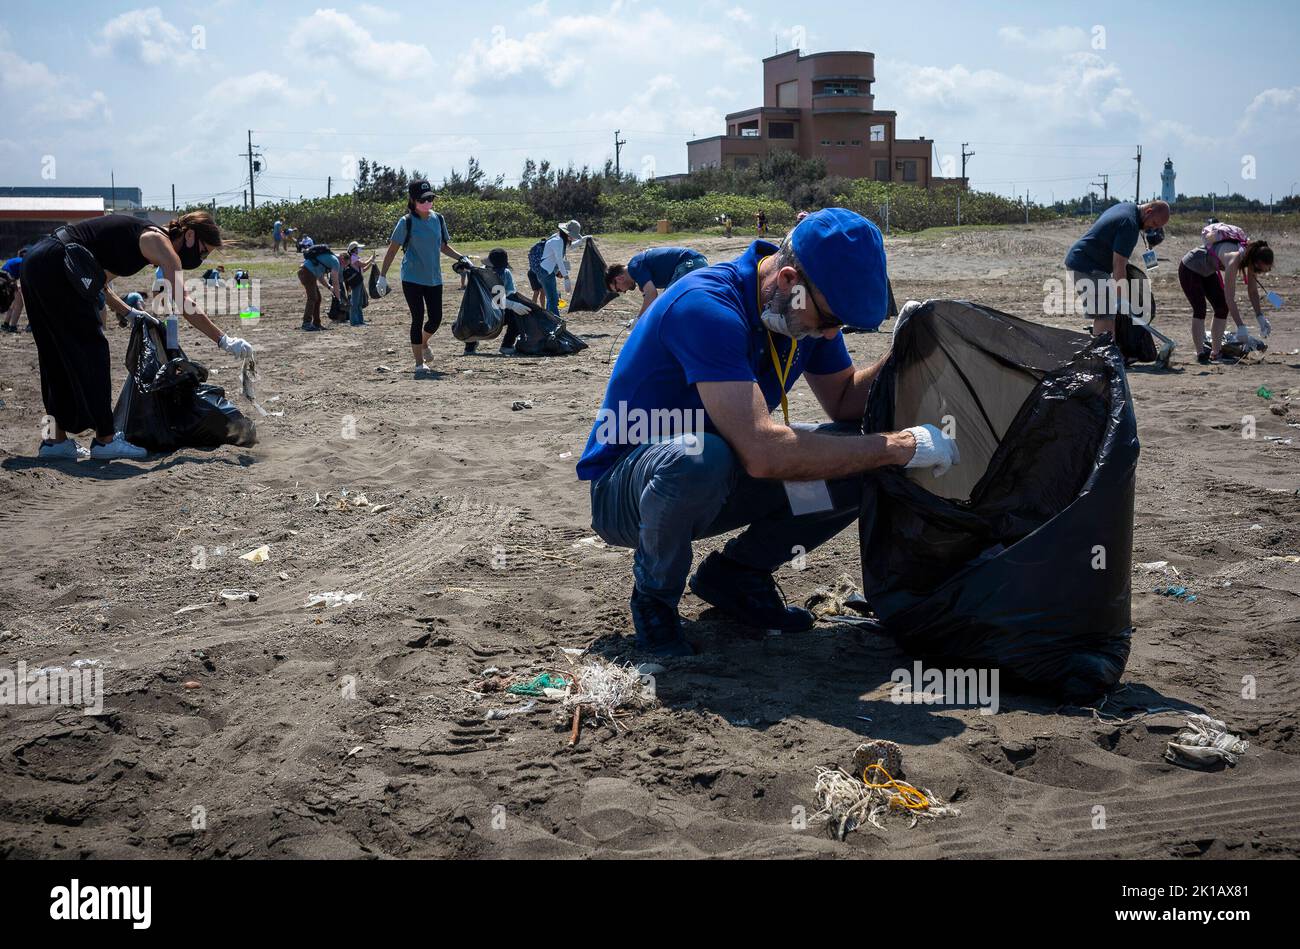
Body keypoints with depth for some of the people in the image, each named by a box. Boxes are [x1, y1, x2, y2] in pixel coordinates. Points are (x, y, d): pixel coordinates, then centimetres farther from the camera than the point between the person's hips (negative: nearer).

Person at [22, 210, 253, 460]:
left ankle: (57, 440, 19)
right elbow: (182, 303, -17)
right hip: (56, 267, -10)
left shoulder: (141, 236, 21)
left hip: (34, 263, 10)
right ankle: (105, 440, 0)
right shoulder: (159, 241, -7)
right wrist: (224, 341, -17)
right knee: (91, 350, -3)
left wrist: (130, 313, 20)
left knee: (59, 358, 15)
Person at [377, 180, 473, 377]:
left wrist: (460, 257, 3)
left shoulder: (438, 219, 5)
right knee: (418, 319, -4)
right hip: (412, 278, -4)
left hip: (434, 278, 5)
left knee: (436, 318, 5)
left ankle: (423, 343, 38)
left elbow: (443, 246, 17)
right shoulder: (406, 222, -8)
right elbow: (393, 249, -6)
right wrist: (382, 275, -11)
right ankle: (419, 363, 4)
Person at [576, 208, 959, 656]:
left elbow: (845, 401, 7)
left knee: (864, 457, -10)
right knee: (699, 457, -42)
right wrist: (900, 446, -34)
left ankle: (736, 574, 7)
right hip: (623, 491, -7)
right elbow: (763, 453, -40)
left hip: (715, 484, 7)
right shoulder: (707, 305, -31)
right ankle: (655, 595, -10)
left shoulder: (810, 306, -5)